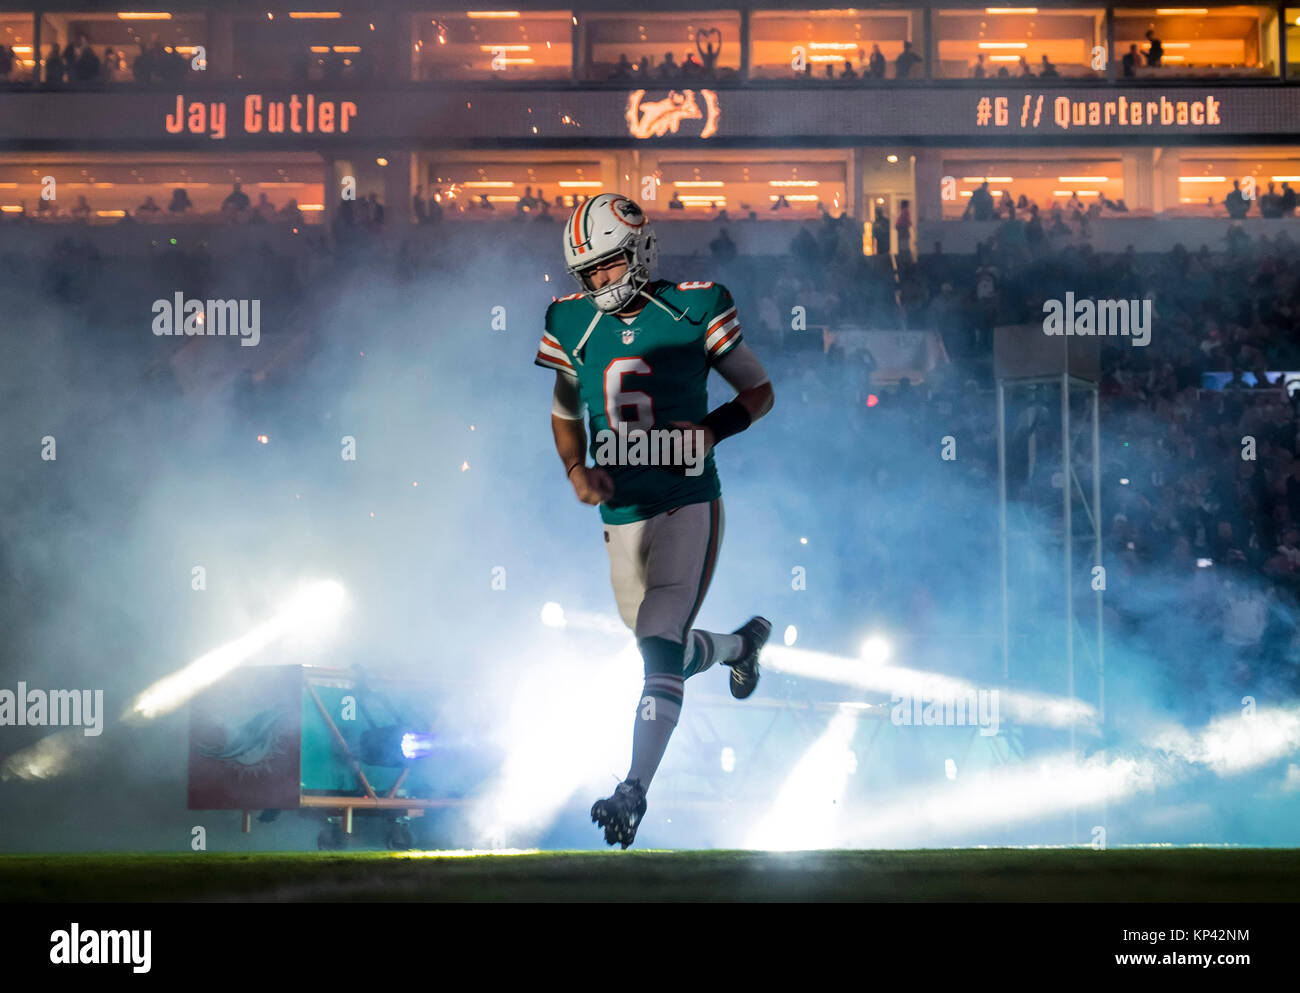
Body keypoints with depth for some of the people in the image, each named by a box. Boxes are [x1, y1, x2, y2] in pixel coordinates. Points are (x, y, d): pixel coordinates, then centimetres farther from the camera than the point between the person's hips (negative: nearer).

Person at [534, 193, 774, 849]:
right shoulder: (573, 325, 4)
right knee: (662, 649, 15)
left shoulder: (693, 310, -6)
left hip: (688, 503, -5)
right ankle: (742, 642, 48)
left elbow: (759, 391, 4)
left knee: (661, 645, -18)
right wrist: (576, 469, -1)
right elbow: (563, 413, 18)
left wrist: (711, 430, -14)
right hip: (623, 516, 5)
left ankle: (635, 788, -19)